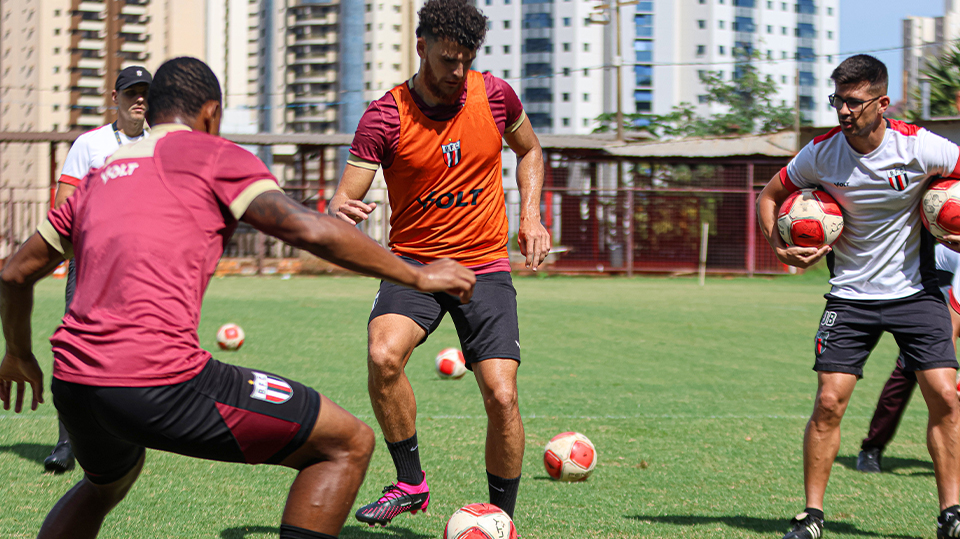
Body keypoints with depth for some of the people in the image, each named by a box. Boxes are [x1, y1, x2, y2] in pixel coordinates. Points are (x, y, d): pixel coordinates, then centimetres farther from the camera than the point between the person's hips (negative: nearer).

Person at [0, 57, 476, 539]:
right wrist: (416, 277, 2)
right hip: (162, 380, -7)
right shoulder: (212, 155, 6)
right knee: (348, 444, 3)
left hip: (72, 385, 7)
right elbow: (310, 231, -7)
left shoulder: (97, 177, 25)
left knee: (109, 480, 40)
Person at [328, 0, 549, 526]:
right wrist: (340, 211, -38)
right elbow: (345, 196, -13)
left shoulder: (494, 94, -2)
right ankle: (410, 482, -10)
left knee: (501, 396, -12)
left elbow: (529, 151, 18)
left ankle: (501, 519, 9)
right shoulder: (384, 117, -11)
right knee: (383, 355, -30)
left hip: (485, 265, 1)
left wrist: (530, 216, 4)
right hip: (414, 261, -1)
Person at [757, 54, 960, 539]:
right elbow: (769, 197, 8)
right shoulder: (820, 154, -8)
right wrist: (782, 250, -8)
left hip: (915, 292, -1)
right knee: (829, 401, -9)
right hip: (850, 295, 1)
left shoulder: (919, 147, -14)